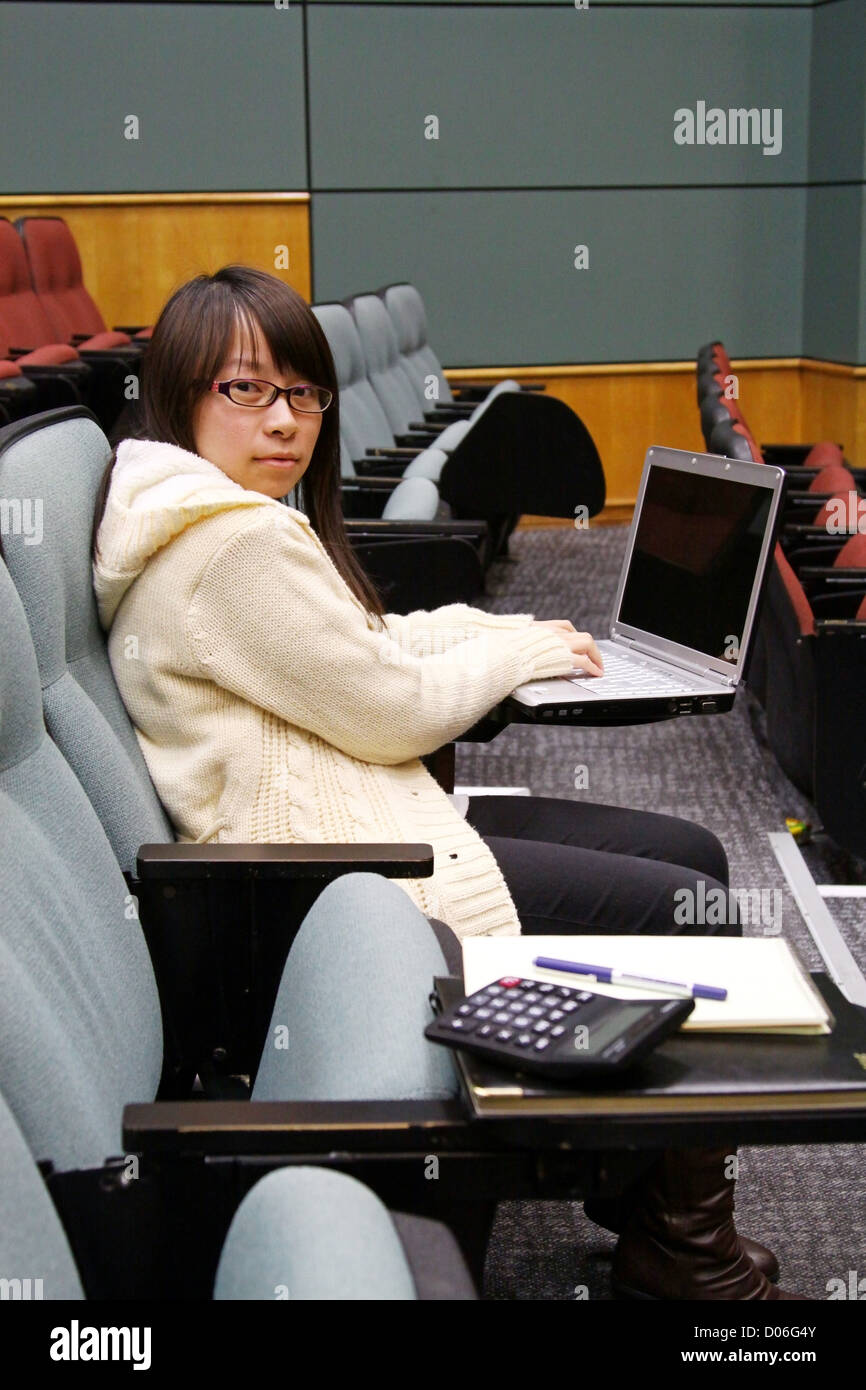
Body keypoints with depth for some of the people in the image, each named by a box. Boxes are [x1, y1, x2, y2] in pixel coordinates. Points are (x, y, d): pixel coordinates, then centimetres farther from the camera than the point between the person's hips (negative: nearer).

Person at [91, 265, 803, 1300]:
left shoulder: (231, 515, 14)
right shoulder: (230, 542, -21)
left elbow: (365, 643, 23)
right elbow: (394, 710, -16)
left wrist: (503, 628, 10)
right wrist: (519, 652, 2)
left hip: (371, 822, 11)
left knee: (692, 855, 12)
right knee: (698, 920, -10)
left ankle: (640, 1199, 20)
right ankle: (693, 1260, 9)